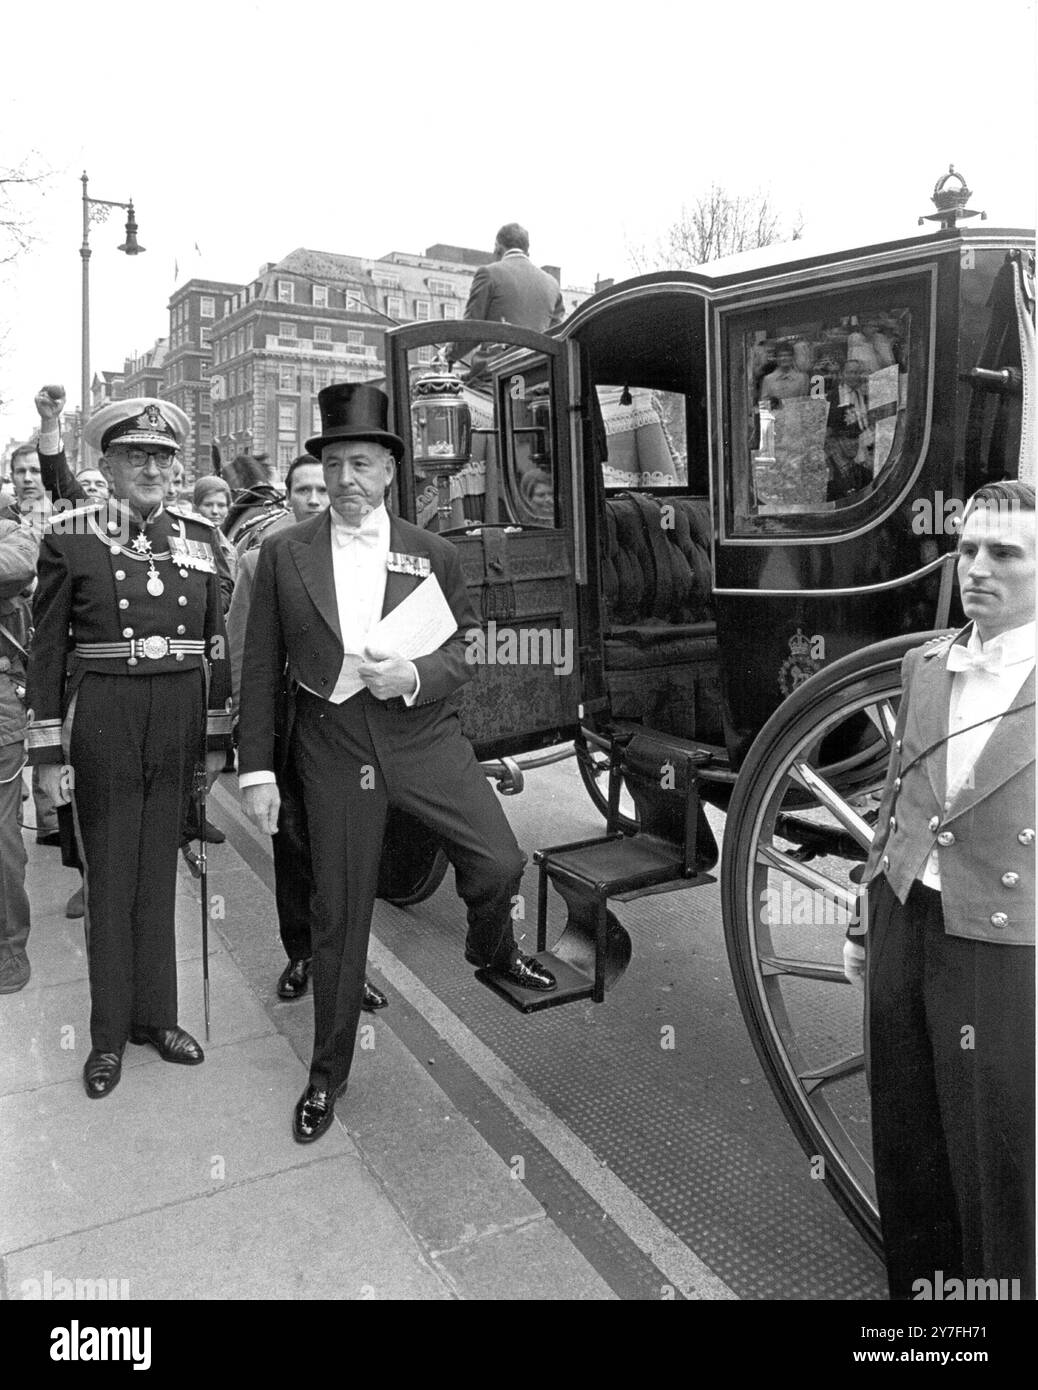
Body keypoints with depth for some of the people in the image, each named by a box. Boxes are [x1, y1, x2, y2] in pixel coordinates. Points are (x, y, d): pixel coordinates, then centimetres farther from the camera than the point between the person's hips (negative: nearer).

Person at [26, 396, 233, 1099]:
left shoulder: (198, 536, 6)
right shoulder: (70, 535, -3)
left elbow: (217, 642, 7)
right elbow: (48, 648, -2)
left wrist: (218, 737, 6)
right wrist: (50, 749, -5)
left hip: (179, 720, 3)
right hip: (102, 720, -2)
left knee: (159, 870, 13)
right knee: (110, 876, 9)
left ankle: (156, 1014, 29)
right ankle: (110, 1033, 25)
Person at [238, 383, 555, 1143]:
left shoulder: (435, 555, 3)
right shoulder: (284, 553, 1)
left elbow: (461, 656, 4)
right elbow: (262, 669, 2)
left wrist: (412, 676, -17)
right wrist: (256, 768, 0)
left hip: (424, 737, 1)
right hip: (332, 746, 0)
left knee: (502, 863, -7)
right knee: (339, 917, 8)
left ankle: (491, 947, 32)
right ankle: (328, 1073, 30)